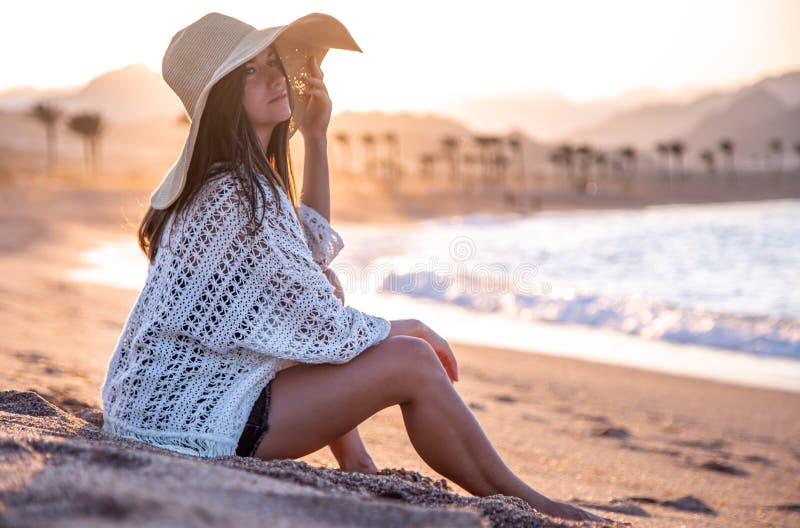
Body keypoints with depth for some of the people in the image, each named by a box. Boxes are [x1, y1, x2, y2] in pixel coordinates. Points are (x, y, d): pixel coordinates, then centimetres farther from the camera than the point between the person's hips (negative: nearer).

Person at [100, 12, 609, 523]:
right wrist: (413, 328, 2)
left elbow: (314, 247, 22)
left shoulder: (213, 180, 9)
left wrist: (316, 137, 14)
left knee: (328, 283, 23)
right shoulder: (240, 196, -21)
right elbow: (325, 326, -17)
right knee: (411, 361, -9)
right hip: (195, 426, -10)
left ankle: (356, 465, 19)